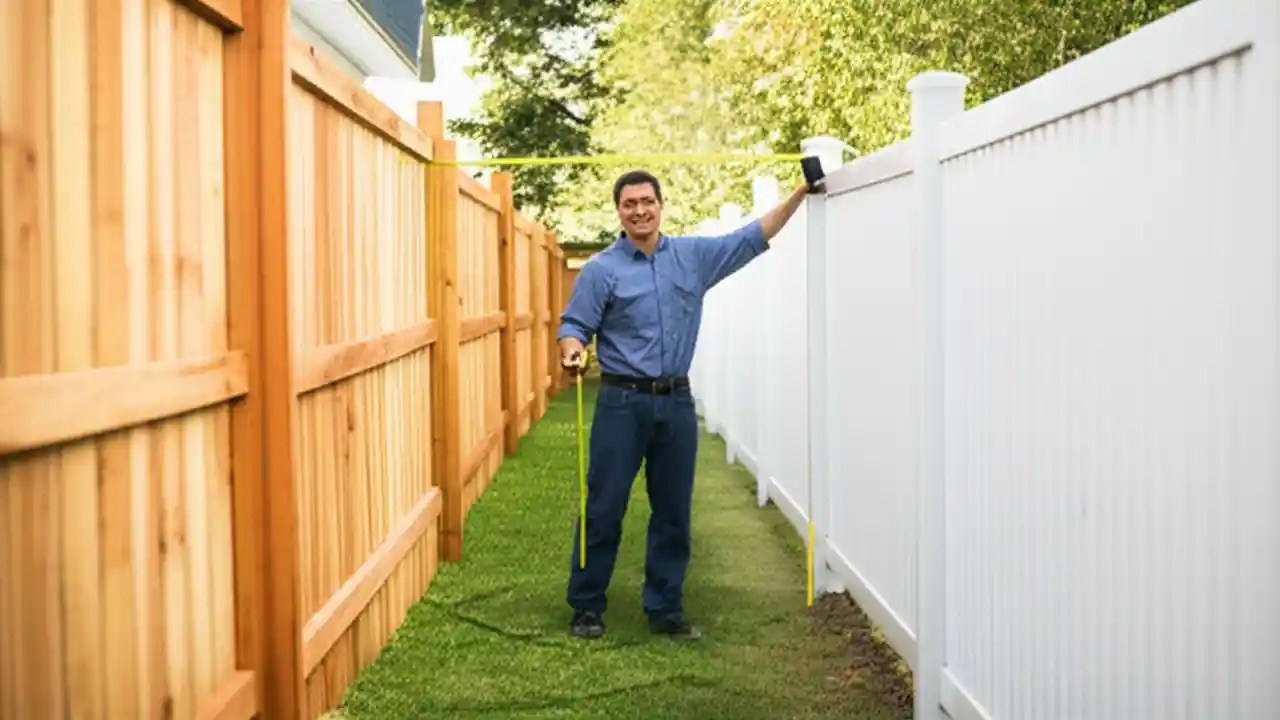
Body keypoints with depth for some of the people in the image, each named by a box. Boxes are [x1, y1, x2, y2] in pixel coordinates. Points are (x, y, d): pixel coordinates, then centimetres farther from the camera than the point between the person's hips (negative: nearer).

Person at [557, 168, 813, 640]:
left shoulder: (694, 256, 8)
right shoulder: (601, 269, -2)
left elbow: (753, 238, 14)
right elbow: (575, 324, -5)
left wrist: (801, 193, 11)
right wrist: (573, 351, -27)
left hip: (676, 402, 4)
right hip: (622, 402, -3)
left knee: (673, 512, 9)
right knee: (604, 508, 1)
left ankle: (666, 609, 20)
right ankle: (587, 607, 13)